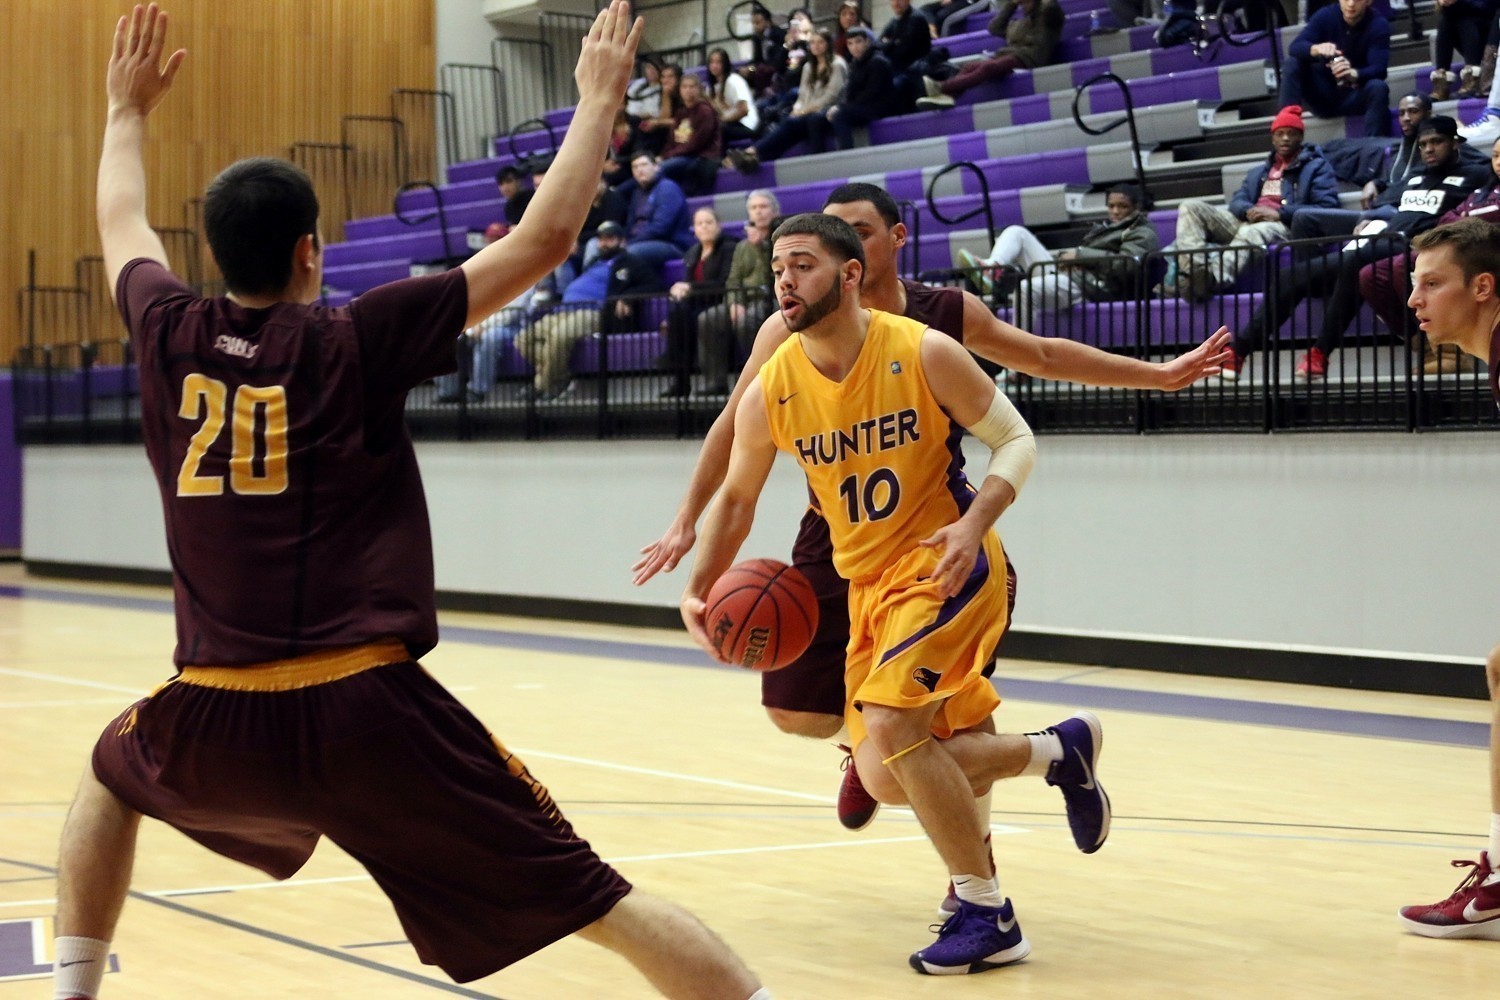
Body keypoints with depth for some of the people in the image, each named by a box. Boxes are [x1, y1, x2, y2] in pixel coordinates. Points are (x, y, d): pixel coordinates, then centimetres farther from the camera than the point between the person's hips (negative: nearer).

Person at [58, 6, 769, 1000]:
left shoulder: (171, 338, 6)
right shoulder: (358, 341, -3)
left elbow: (124, 226, 29)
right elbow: (544, 239, -1)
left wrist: (130, 109, 46)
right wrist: (600, 97, 10)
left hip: (217, 718, 3)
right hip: (370, 710, -3)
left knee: (112, 775, 38)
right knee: (590, 896, -1)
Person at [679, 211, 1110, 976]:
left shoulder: (922, 353, -16)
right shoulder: (771, 390, -5)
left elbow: (1015, 439, -8)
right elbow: (736, 497, 10)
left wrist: (974, 525, -24)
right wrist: (699, 589, -4)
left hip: (945, 565, -6)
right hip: (869, 582, 6)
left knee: (891, 727, -24)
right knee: (888, 775, 4)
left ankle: (987, 916, -7)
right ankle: (1058, 750, 27)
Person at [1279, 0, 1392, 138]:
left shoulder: (1378, 25, -11)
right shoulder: (1325, 16, -6)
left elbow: (1379, 69, -24)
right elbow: (1295, 47, -19)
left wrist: (1354, 74, -47)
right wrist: (1316, 49, -44)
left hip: (1354, 97, -2)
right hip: (1322, 95, 2)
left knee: (1378, 87, -32)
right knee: (1292, 63, -21)